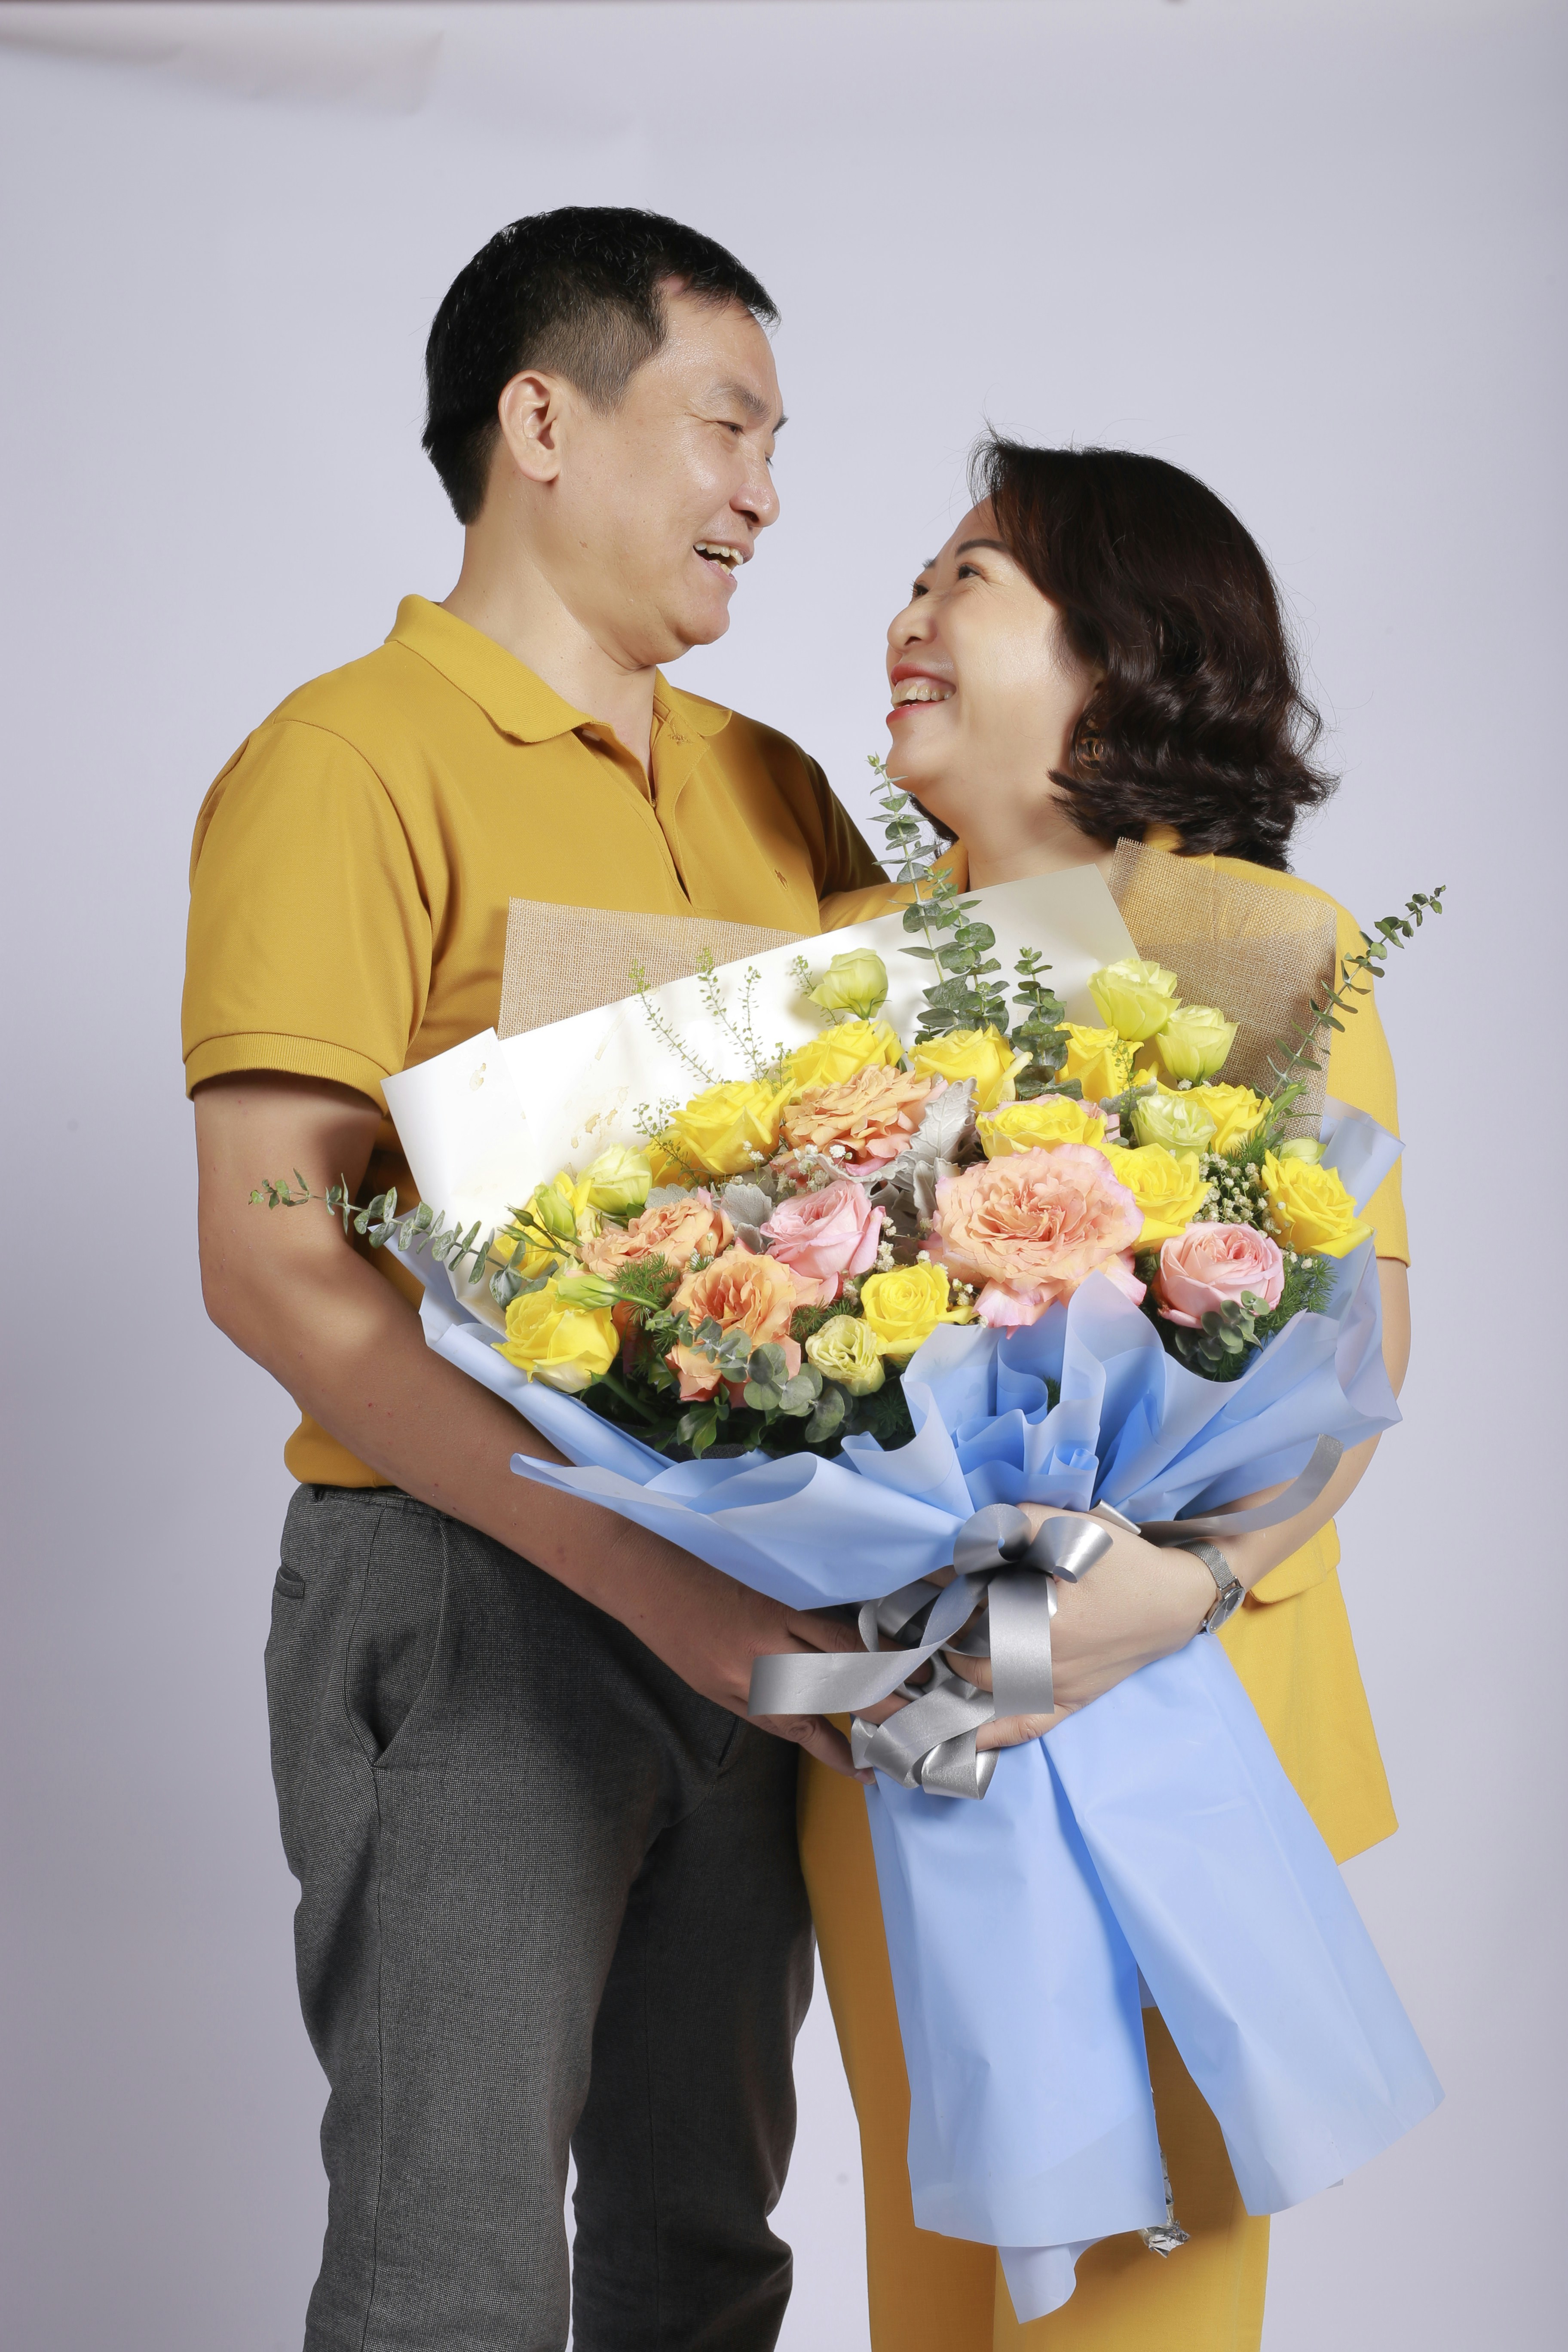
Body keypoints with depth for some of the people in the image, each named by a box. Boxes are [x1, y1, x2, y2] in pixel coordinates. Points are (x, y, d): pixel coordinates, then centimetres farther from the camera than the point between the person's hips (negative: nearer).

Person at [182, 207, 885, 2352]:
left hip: (759, 1611, 6)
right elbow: (273, 1269, -16)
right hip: (473, 1594, -6)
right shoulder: (348, 763, -8)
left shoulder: (770, 786, 14)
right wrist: (646, 1574, -22)